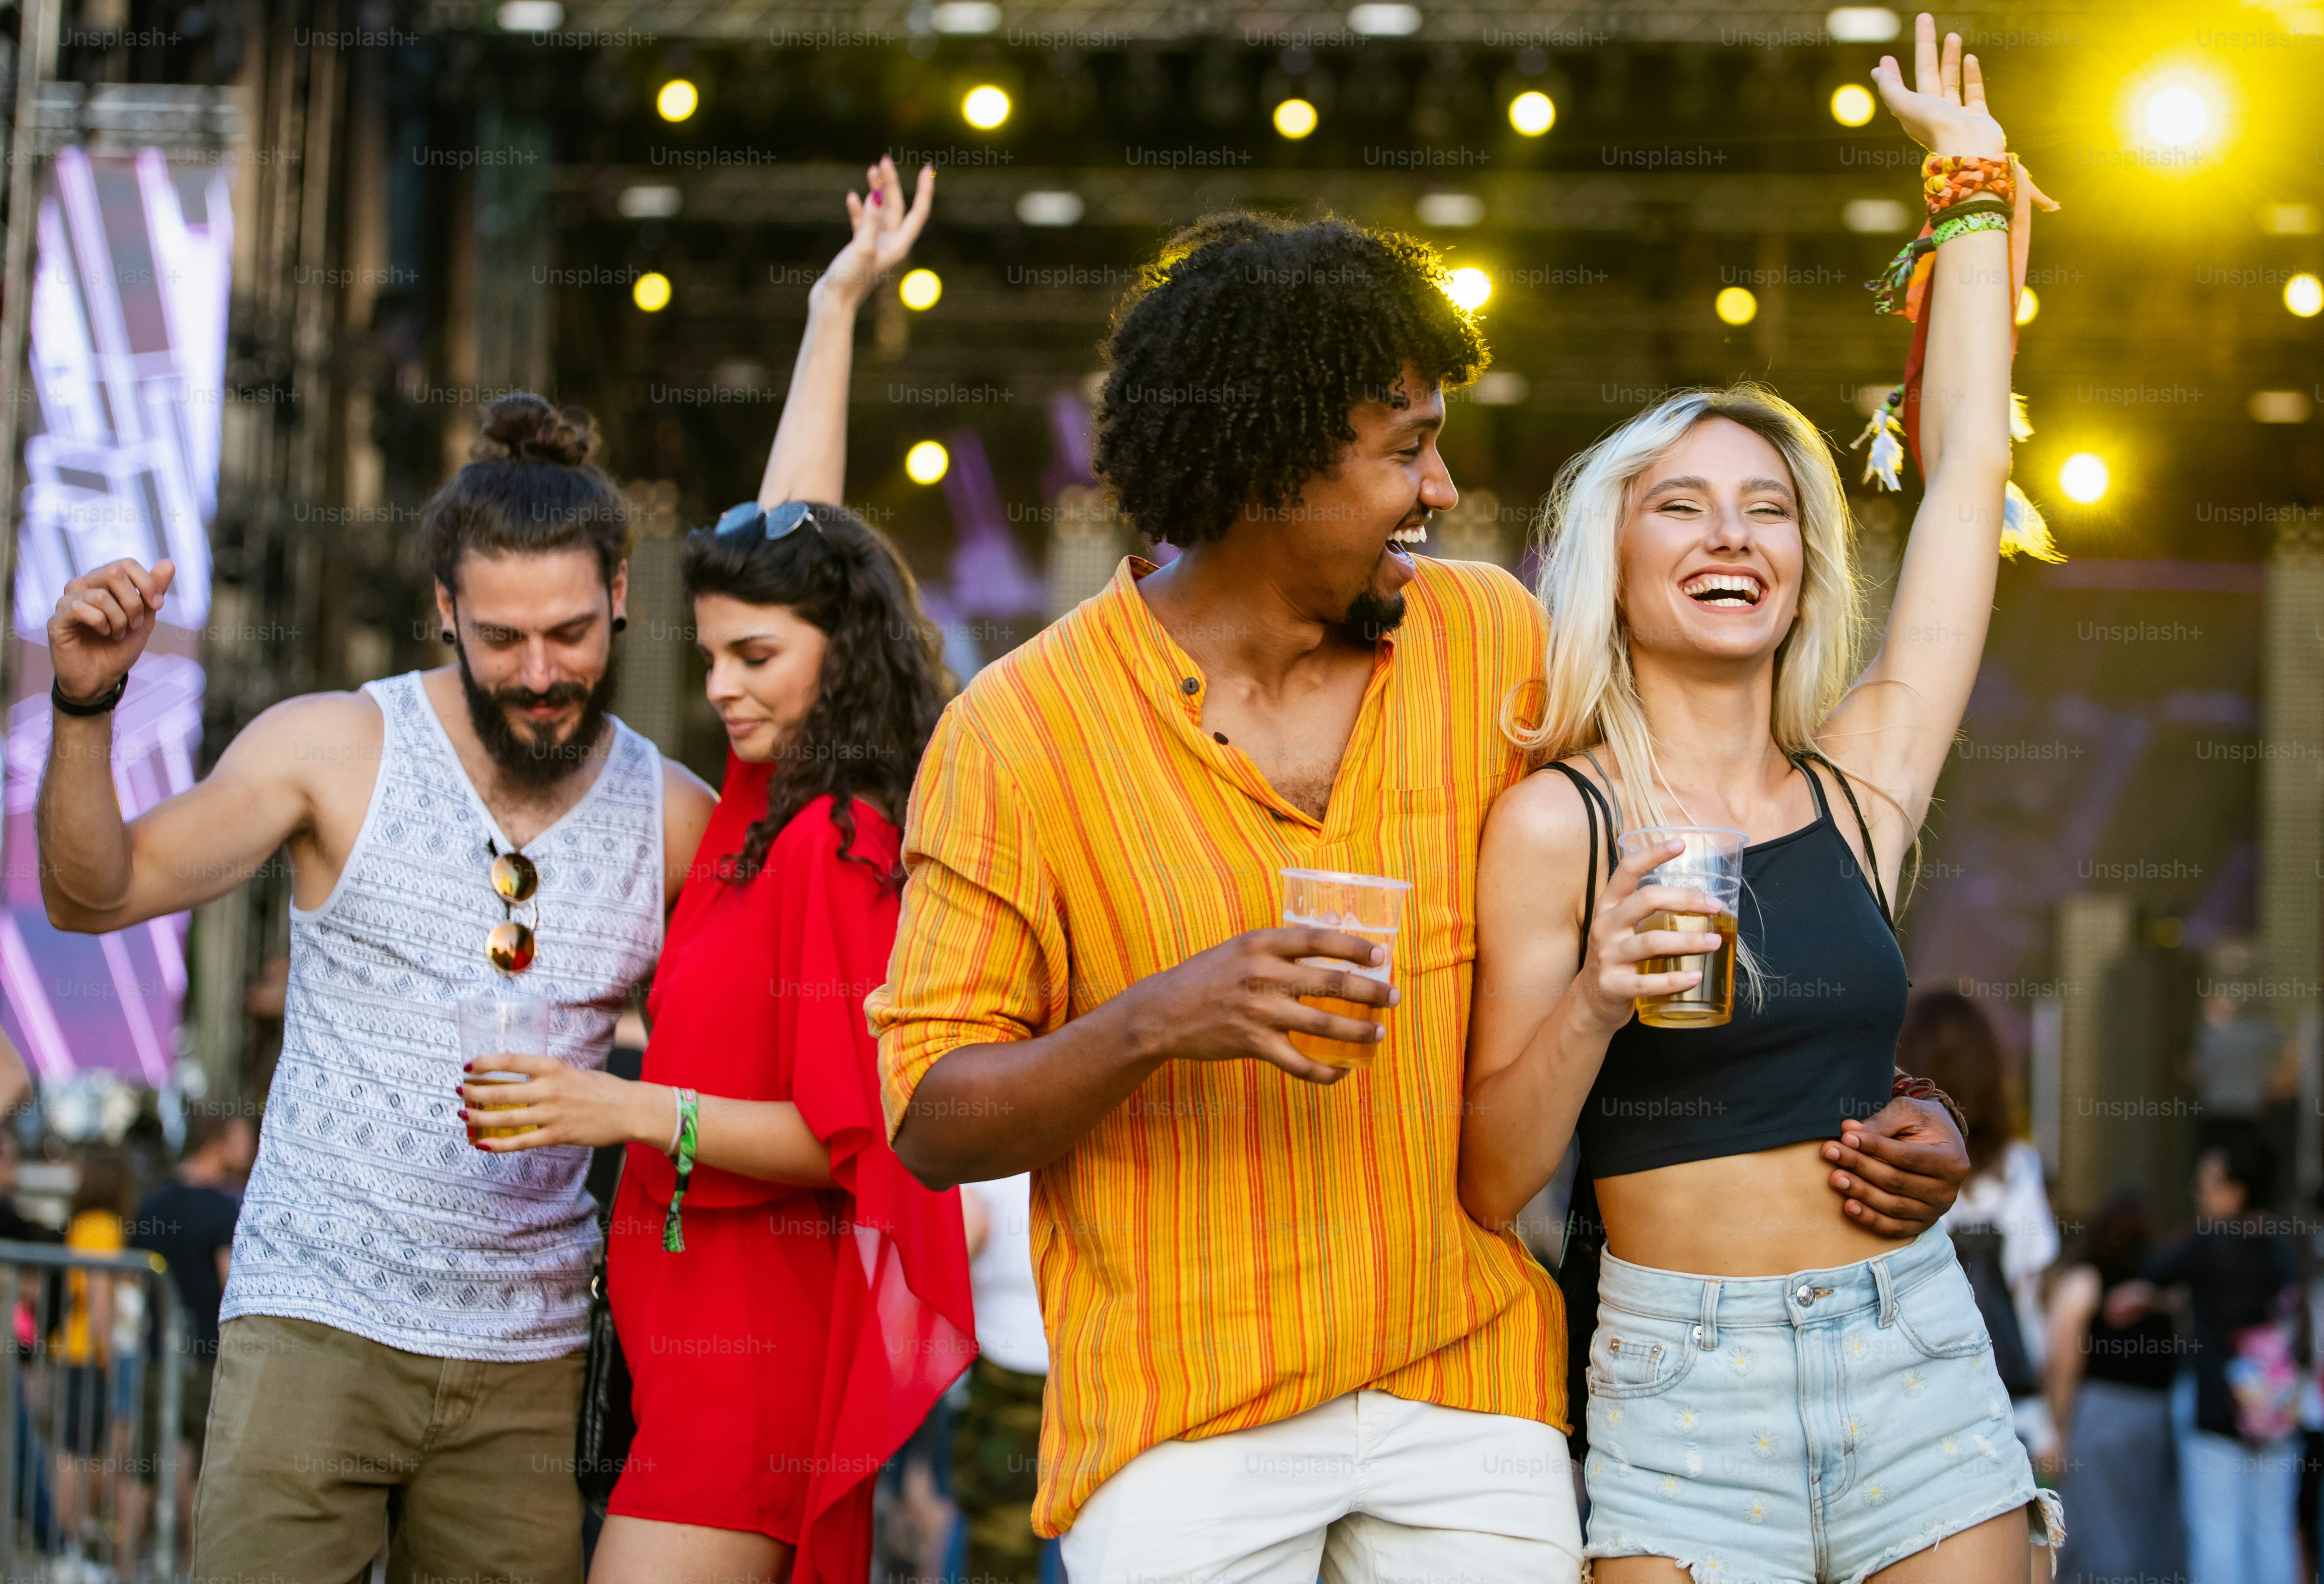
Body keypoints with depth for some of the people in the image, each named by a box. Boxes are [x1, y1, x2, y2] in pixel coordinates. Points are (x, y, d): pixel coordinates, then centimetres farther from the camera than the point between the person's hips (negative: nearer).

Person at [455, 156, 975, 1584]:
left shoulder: (830, 847, -14)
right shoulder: (774, 800, 10)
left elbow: (839, 1135, -15)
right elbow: (795, 540, 20)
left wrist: (631, 1109, -23)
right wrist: (837, 312, 26)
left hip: (751, 1335, -9)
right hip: (710, 1323, 9)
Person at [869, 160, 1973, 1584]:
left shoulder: (1493, 643, 5)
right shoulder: (1021, 732, -5)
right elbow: (931, 1122, -5)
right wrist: (1151, 1026, -22)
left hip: (1471, 1389, 3)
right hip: (1184, 1424, -3)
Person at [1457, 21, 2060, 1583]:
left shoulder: (1861, 785, 7)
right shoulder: (1558, 825, -3)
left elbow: (1970, 461, 13)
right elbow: (1488, 1185, -3)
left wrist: (1974, 177, 18)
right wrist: (1592, 1005, -20)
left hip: (1919, 1354, 3)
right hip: (1687, 1377, -3)